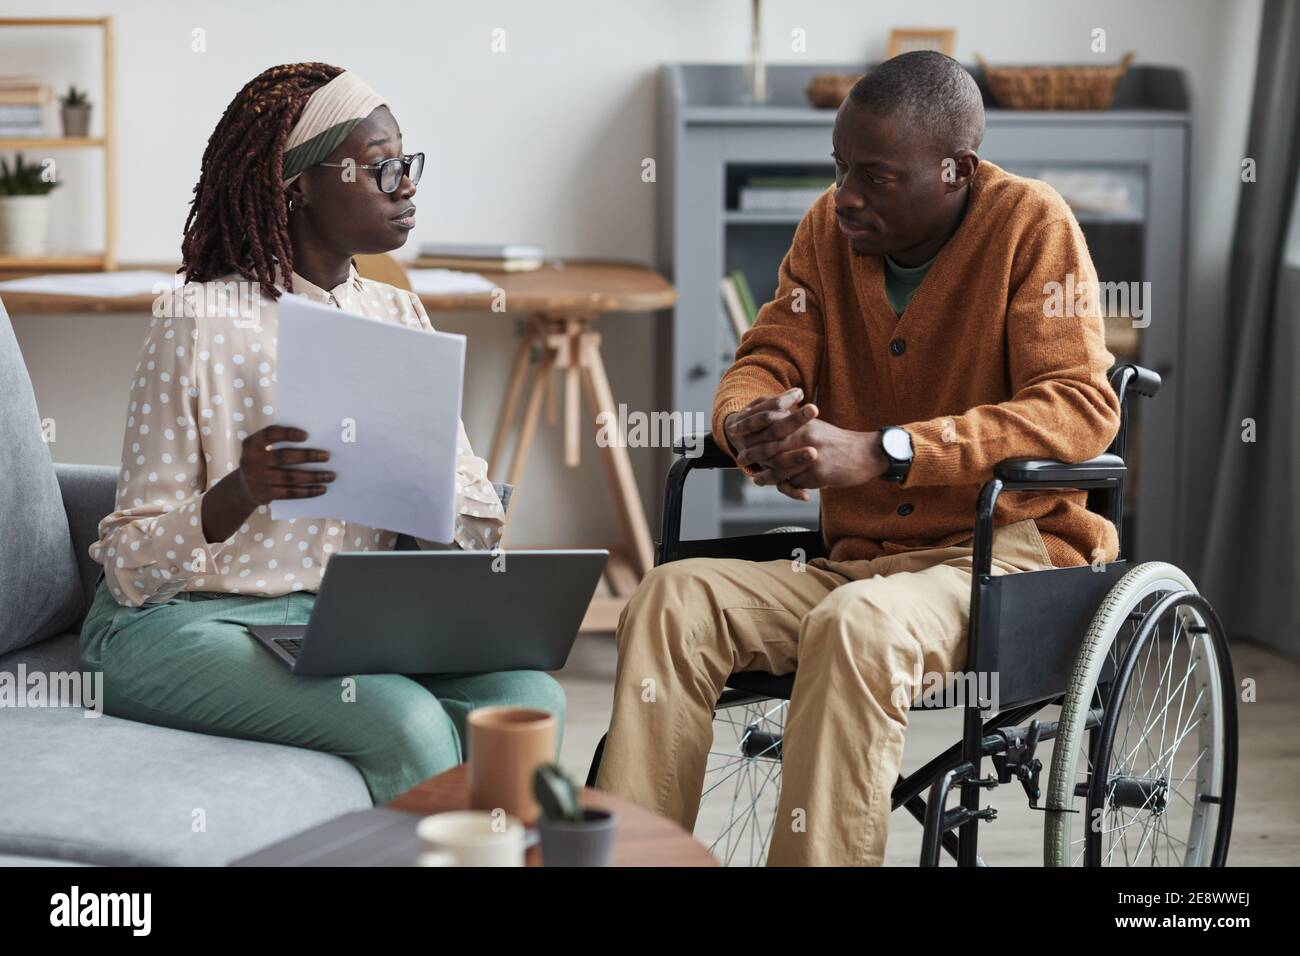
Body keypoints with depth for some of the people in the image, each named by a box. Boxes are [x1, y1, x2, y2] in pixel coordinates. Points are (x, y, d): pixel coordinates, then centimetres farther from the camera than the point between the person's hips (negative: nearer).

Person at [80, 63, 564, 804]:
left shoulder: (400, 317, 10)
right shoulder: (201, 322, -10)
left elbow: (478, 519, 4)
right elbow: (132, 565, -12)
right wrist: (241, 493, -31)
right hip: (184, 623, -5)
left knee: (531, 697, -22)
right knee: (409, 723, -30)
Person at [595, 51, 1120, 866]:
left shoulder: (1030, 223, -7)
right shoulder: (830, 228, 9)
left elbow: (1081, 408, -16)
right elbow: (766, 360, 11)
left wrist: (880, 452, -27)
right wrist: (747, 423, -17)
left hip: (1006, 552, -5)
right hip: (861, 556, 6)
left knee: (857, 625, -36)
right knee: (673, 598, -19)